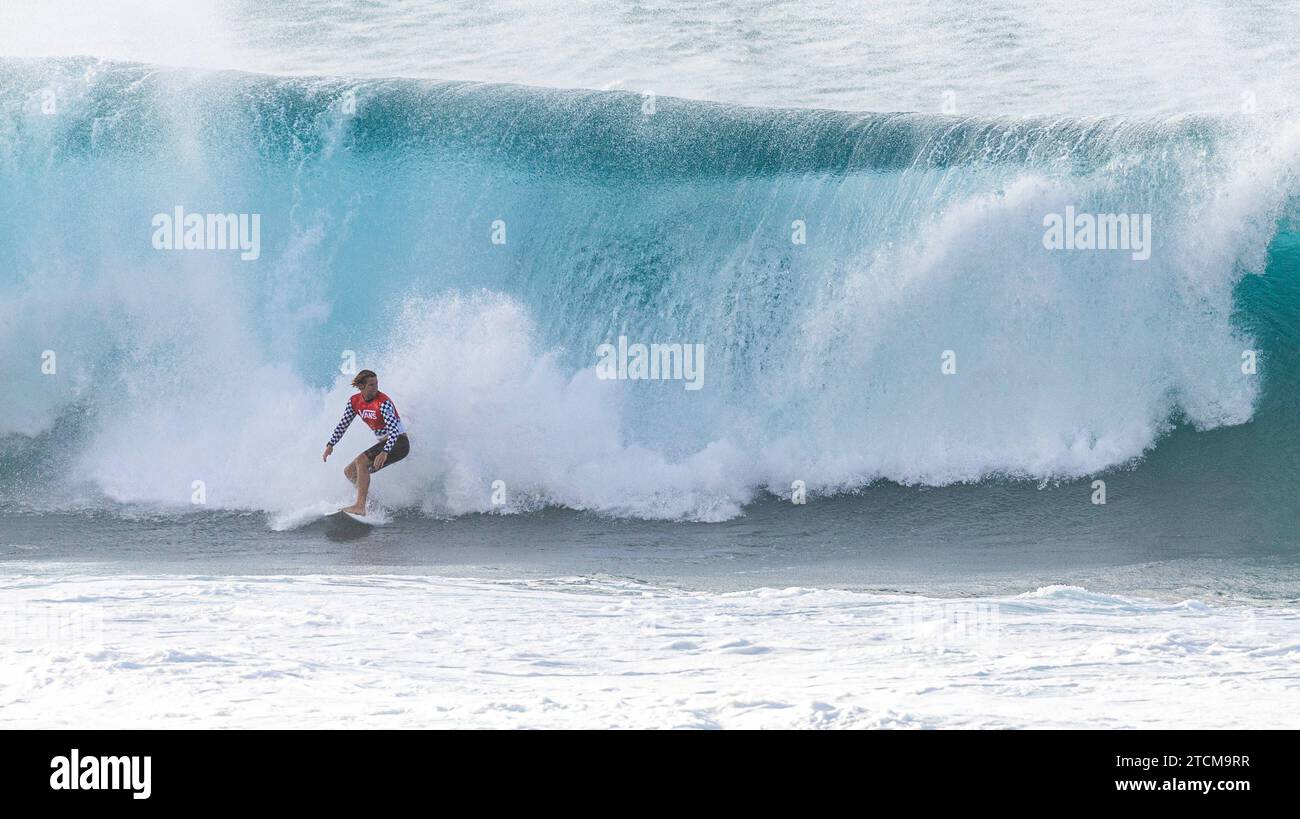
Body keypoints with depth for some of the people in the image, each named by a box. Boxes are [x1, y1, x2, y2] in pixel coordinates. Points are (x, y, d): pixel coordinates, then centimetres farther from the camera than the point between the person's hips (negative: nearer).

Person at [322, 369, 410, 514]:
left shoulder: (383, 402, -22)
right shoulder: (354, 401, 0)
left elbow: (394, 430, -31)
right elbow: (343, 425, 11)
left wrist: (385, 453, -44)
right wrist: (330, 445, 1)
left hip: (399, 443, -8)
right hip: (384, 443, 8)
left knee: (361, 461, -27)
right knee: (350, 472, 6)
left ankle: (360, 507, -36)